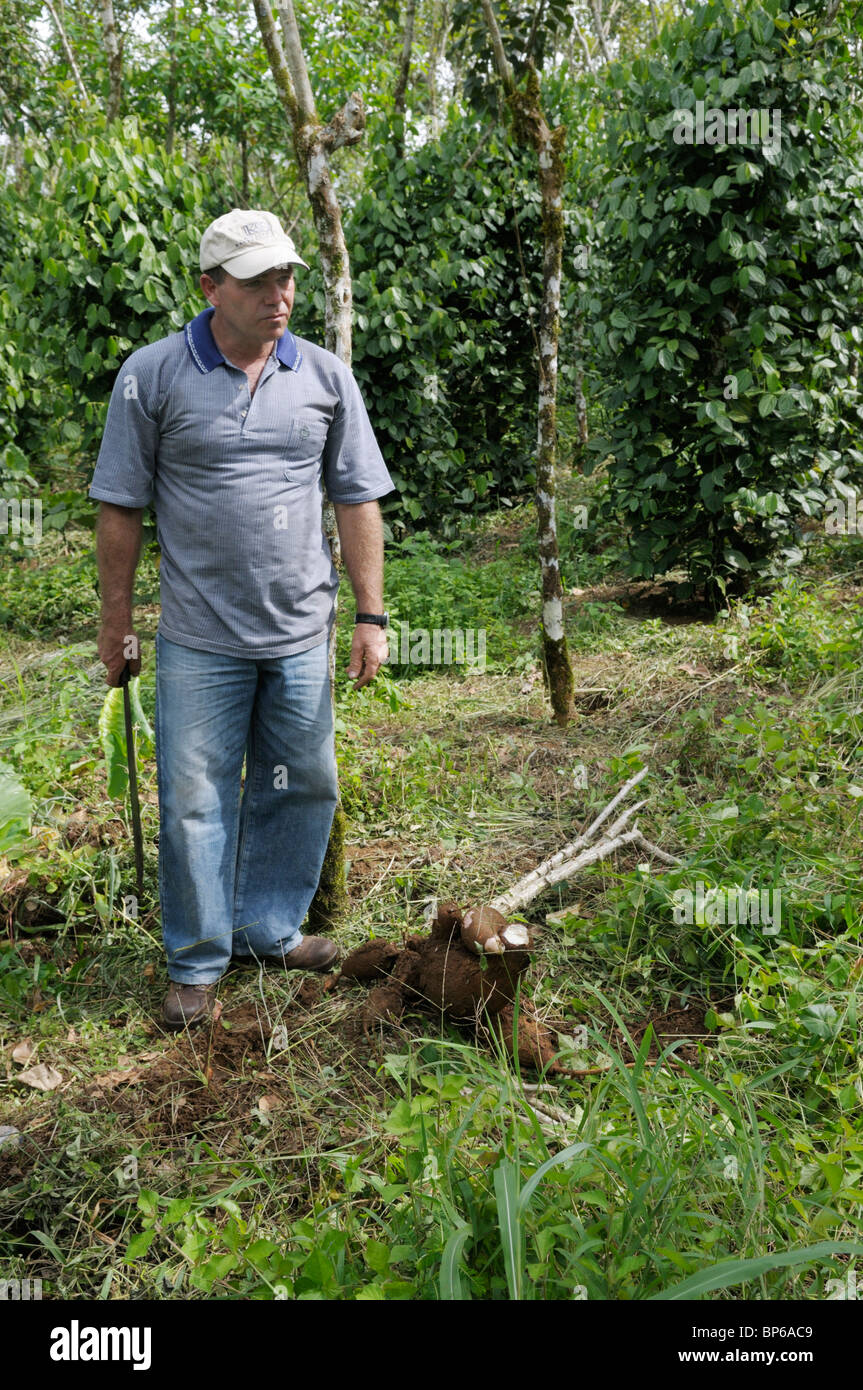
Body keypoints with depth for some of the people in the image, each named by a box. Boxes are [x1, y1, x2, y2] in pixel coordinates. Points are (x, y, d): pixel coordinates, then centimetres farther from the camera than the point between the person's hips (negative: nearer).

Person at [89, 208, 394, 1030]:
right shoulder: (153, 375, -3)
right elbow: (121, 508, 1)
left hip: (302, 635, 3)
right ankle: (196, 963, 20)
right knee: (195, 801, 3)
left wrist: (371, 615, 3)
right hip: (199, 639, -3)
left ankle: (268, 932, 32)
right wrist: (116, 622, 1)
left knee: (301, 788, 12)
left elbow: (357, 501, 7)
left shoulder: (325, 377, 5)